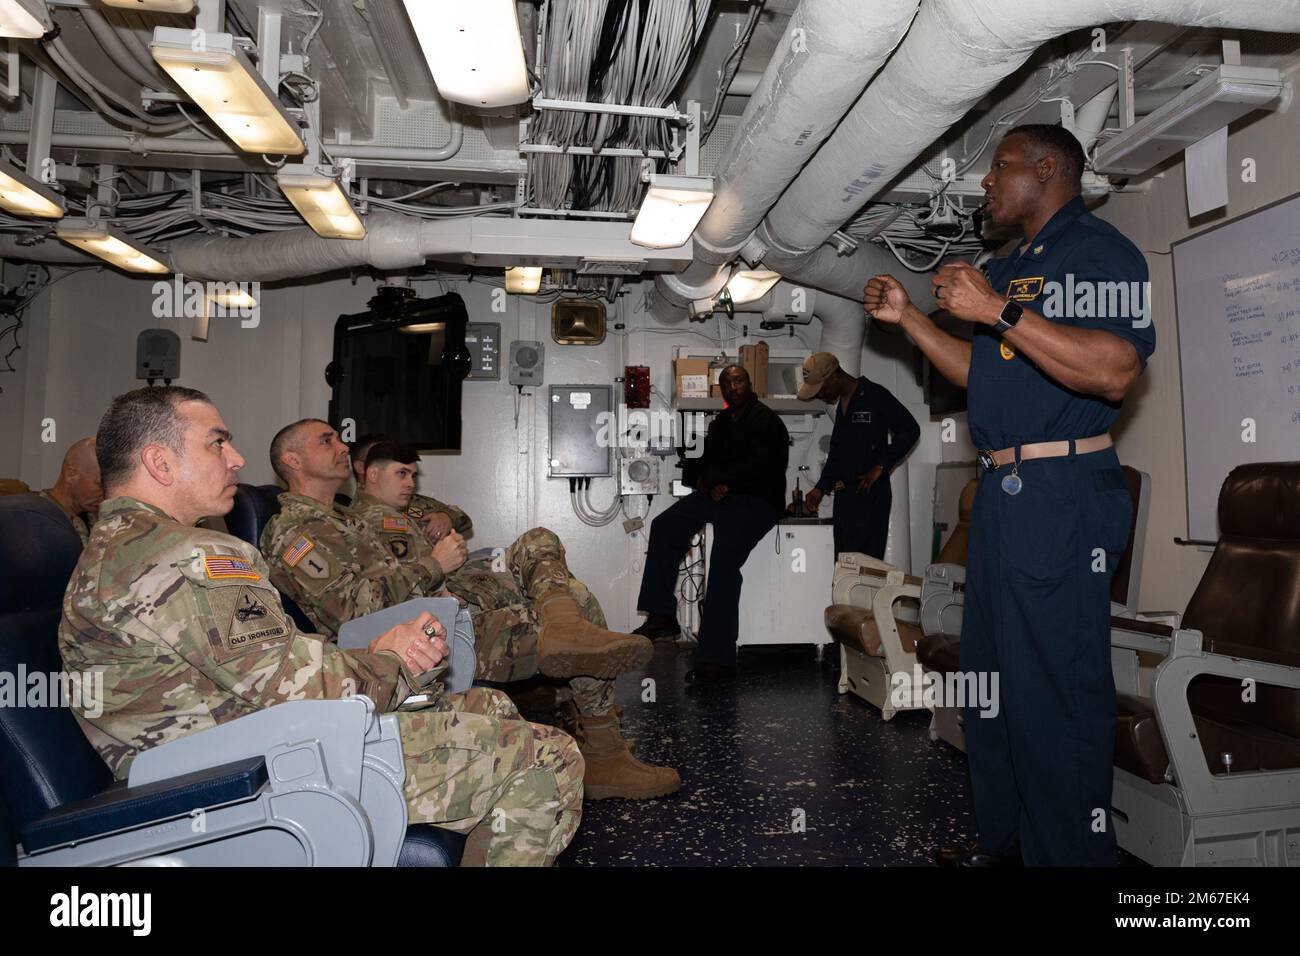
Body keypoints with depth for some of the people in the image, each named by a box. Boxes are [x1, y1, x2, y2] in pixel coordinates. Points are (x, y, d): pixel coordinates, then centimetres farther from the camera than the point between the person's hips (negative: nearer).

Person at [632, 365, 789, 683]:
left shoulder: (767, 421, -1)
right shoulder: (720, 424, 23)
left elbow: (764, 464, -14)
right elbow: (703, 460, 25)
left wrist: (727, 484, -18)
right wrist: (701, 479, 2)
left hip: (755, 501, -9)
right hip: (715, 494, 9)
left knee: (723, 559, -27)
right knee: (664, 526, -5)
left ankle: (717, 659, -28)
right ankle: (661, 616, -3)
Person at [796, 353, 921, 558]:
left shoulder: (875, 395, -5)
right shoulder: (842, 403, 20)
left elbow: (910, 430, -9)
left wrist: (880, 467, -13)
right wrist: (821, 487, 17)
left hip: (870, 493, -8)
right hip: (844, 494, 8)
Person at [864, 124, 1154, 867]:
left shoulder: (1098, 249, -8)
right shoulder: (1010, 268, 20)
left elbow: (1116, 371, -23)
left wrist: (998, 311, -23)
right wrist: (908, 318, 17)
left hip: (1062, 499, -10)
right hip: (1003, 493, 10)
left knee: (1056, 690, -3)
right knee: (992, 675, 17)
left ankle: (1074, 851, 15)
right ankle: (1003, 837, 32)